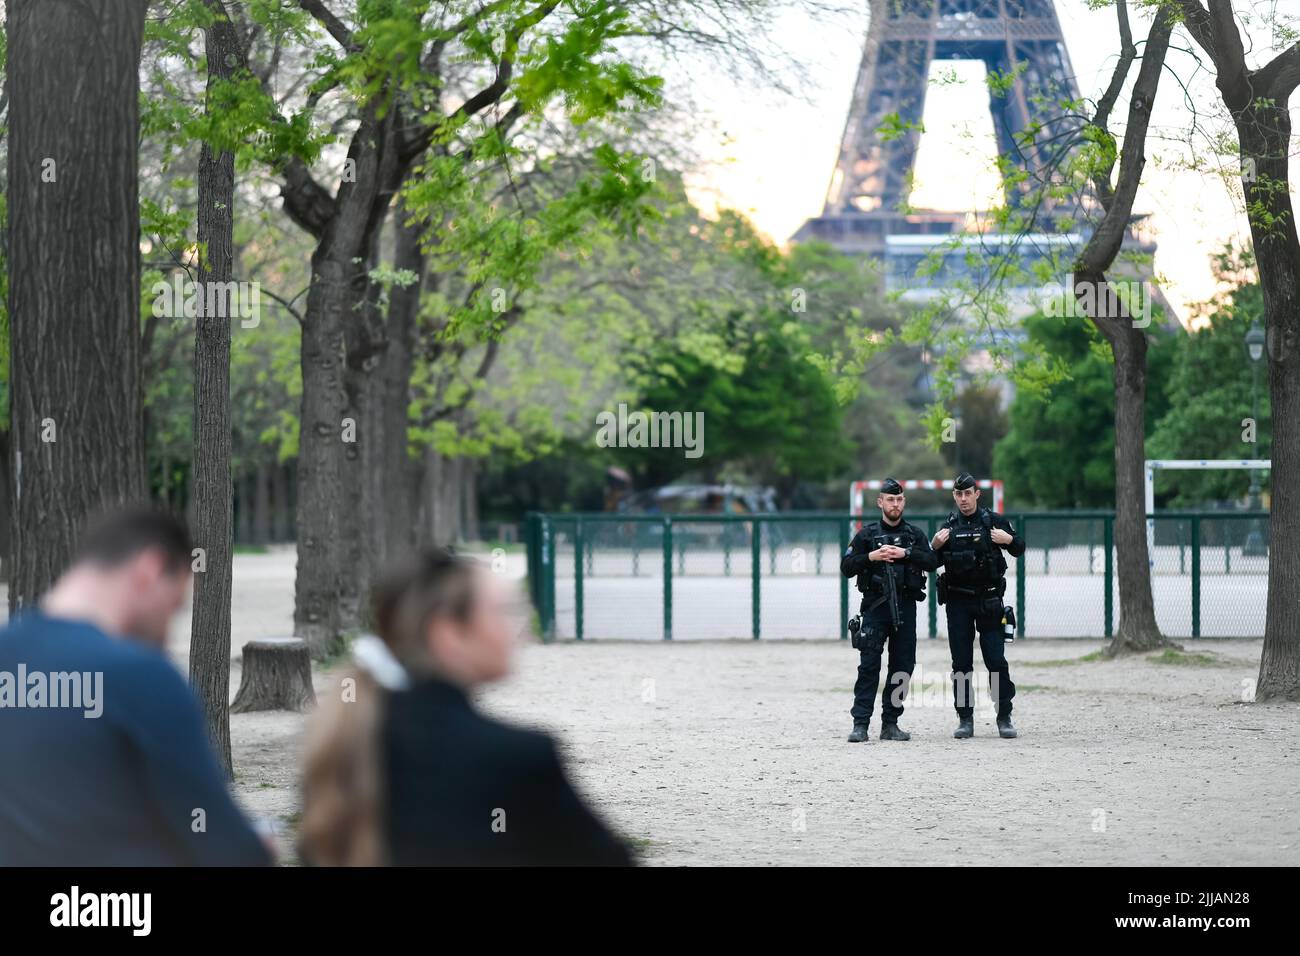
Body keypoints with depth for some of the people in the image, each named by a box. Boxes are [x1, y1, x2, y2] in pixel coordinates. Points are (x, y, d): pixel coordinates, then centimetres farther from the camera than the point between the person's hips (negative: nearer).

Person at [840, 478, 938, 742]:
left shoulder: (915, 534, 11)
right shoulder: (867, 534, 7)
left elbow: (932, 561, -3)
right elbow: (846, 567, 2)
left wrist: (905, 554, -14)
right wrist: (871, 557, -12)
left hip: (905, 607, 3)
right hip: (875, 605, -3)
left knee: (902, 666, 3)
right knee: (869, 664, -10)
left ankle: (890, 723, 10)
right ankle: (860, 724, -11)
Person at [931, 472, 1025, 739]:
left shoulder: (994, 521, 0)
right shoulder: (949, 526, 7)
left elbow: (1019, 549, 7)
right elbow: (935, 563, 12)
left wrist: (1009, 540, -14)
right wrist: (935, 546, -8)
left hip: (989, 599, -2)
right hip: (957, 602, 2)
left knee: (996, 660, -4)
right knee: (961, 663, 3)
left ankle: (1004, 718, 3)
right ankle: (965, 720, 8)